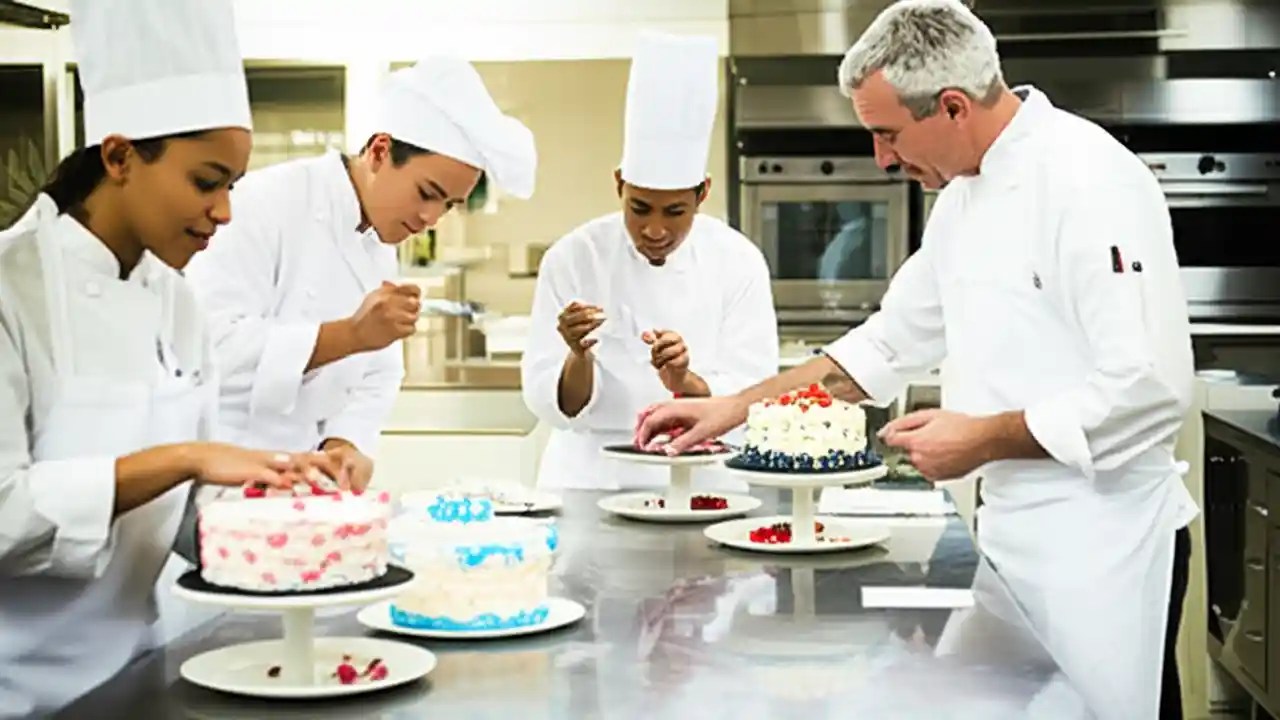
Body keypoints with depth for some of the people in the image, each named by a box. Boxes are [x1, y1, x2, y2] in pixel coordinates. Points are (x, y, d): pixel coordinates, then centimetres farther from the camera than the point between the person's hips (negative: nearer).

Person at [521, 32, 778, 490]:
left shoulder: (738, 262, -1)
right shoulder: (572, 258, -3)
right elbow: (555, 406, -4)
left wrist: (685, 383, -24)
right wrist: (579, 357, -23)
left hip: (703, 476, 1)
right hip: (591, 476, 0)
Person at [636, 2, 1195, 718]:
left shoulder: (1092, 182, -19)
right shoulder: (967, 193, 10)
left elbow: (1148, 388, -24)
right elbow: (893, 340, 19)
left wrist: (984, 440, -17)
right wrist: (735, 408, 14)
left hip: (1100, 541, -8)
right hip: (1015, 524, 8)